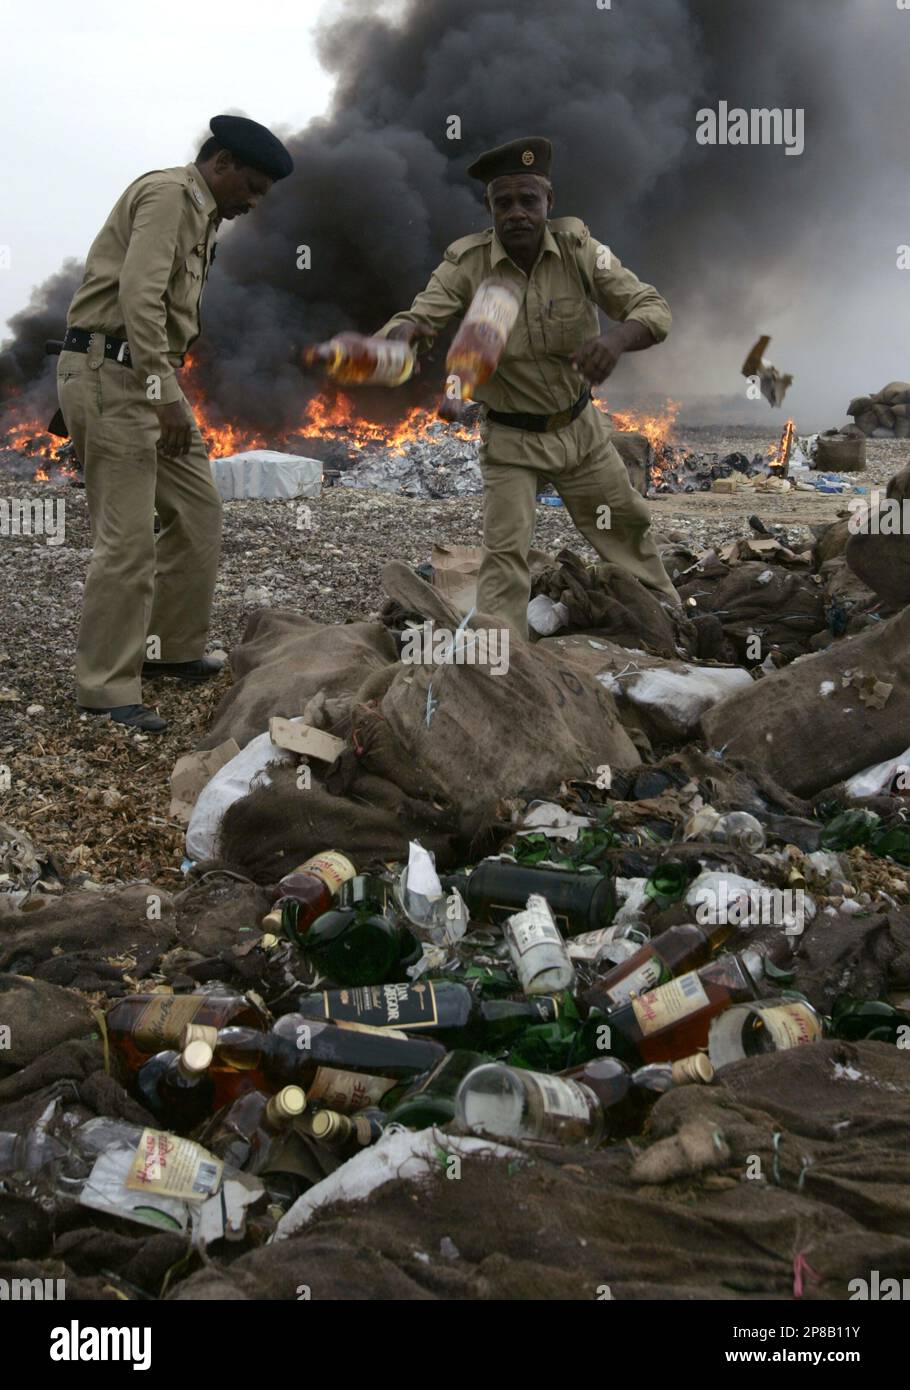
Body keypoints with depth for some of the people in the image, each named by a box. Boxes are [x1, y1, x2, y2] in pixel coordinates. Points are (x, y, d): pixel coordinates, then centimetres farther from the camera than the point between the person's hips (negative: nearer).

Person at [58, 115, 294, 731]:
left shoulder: (199, 215, 21)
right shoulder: (169, 193, -10)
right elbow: (139, 296, -22)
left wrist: (171, 392, 13)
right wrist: (163, 395, -24)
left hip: (151, 379, 10)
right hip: (111, 373, -10)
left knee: (199, 512, 12)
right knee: (128, 537, -10)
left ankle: (172, 649, 24)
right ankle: (107, 686, -1)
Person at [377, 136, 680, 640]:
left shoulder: (578, 248, -16)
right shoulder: (467, 263, -19)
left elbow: (653, 309, -19)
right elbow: (418, 317, -26)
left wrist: (618, 337, -44)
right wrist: (402, 332, -54)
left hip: (580, 428, 3)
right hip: (510, 440, -2)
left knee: (628, 527, 16)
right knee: (505, 552, -12)